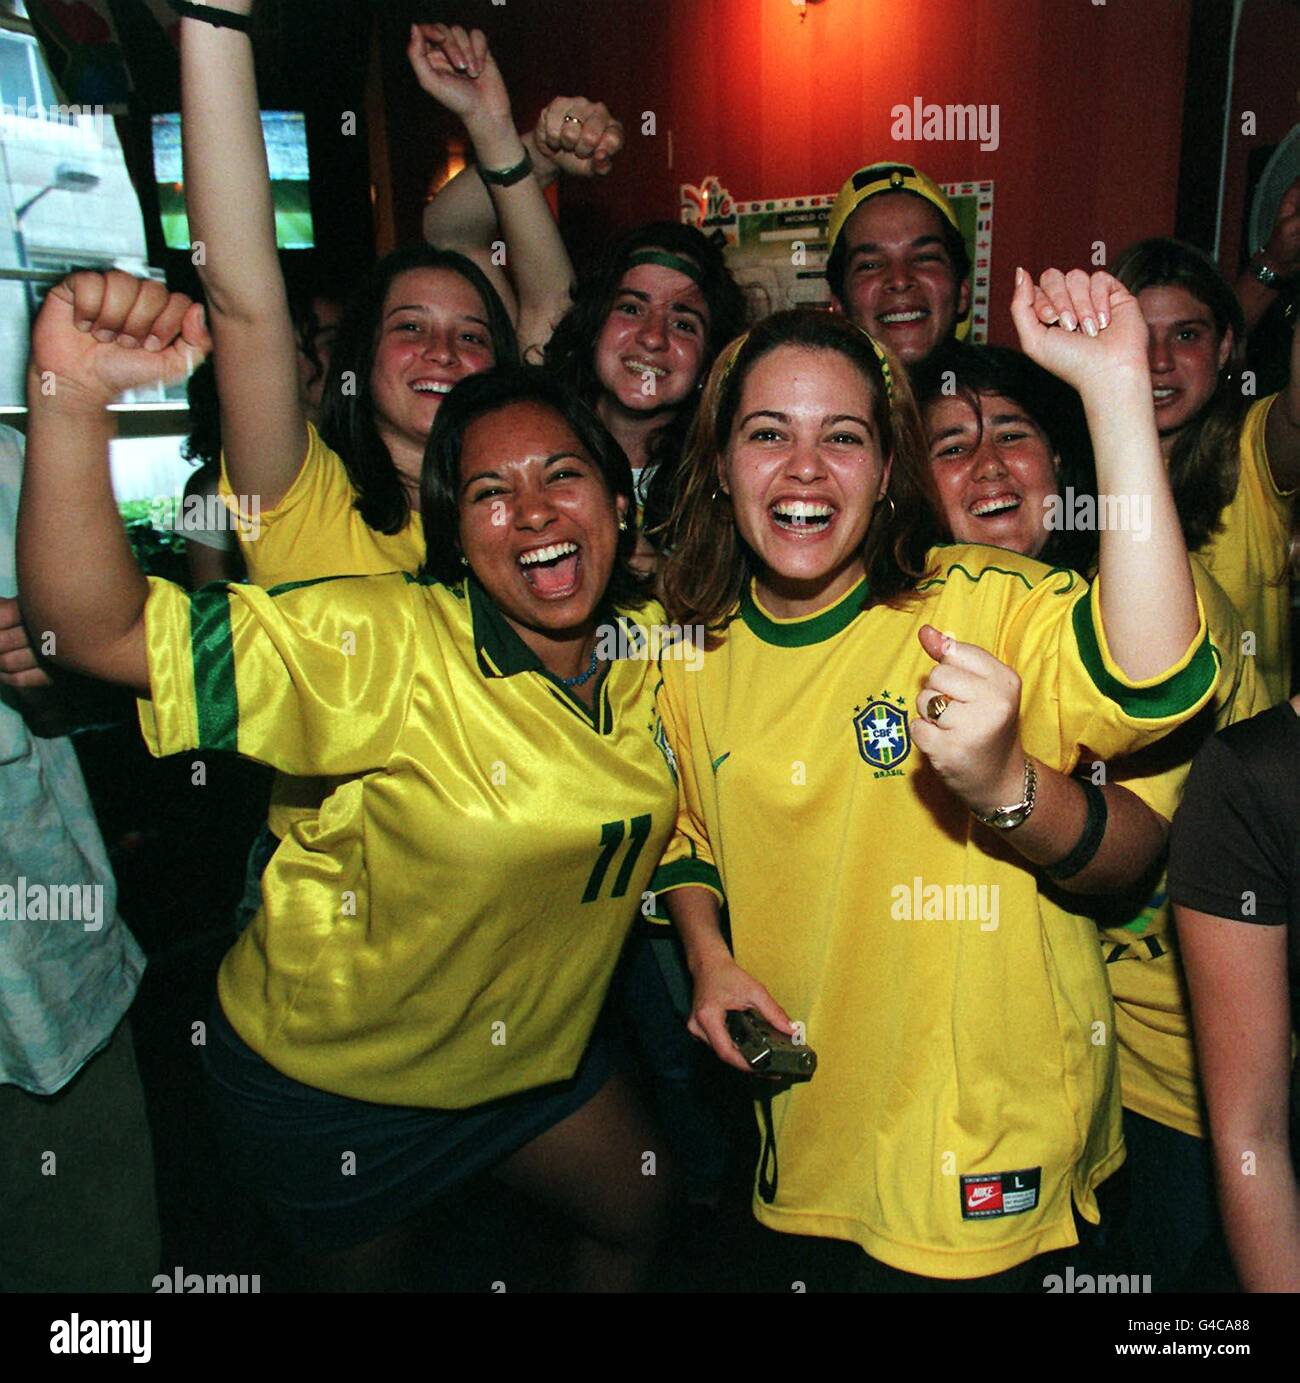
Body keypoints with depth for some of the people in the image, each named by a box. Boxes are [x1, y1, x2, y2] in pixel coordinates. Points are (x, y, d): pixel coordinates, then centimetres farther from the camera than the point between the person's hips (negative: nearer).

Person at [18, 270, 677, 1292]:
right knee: (363, 1271, 23)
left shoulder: (649, 647, -11)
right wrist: (73, 397, -47)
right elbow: (101, 629, -37)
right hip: (334, 1082, -4)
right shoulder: (389, 648, -29)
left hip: (537, 1055, 5)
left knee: (637, 1216, 27)